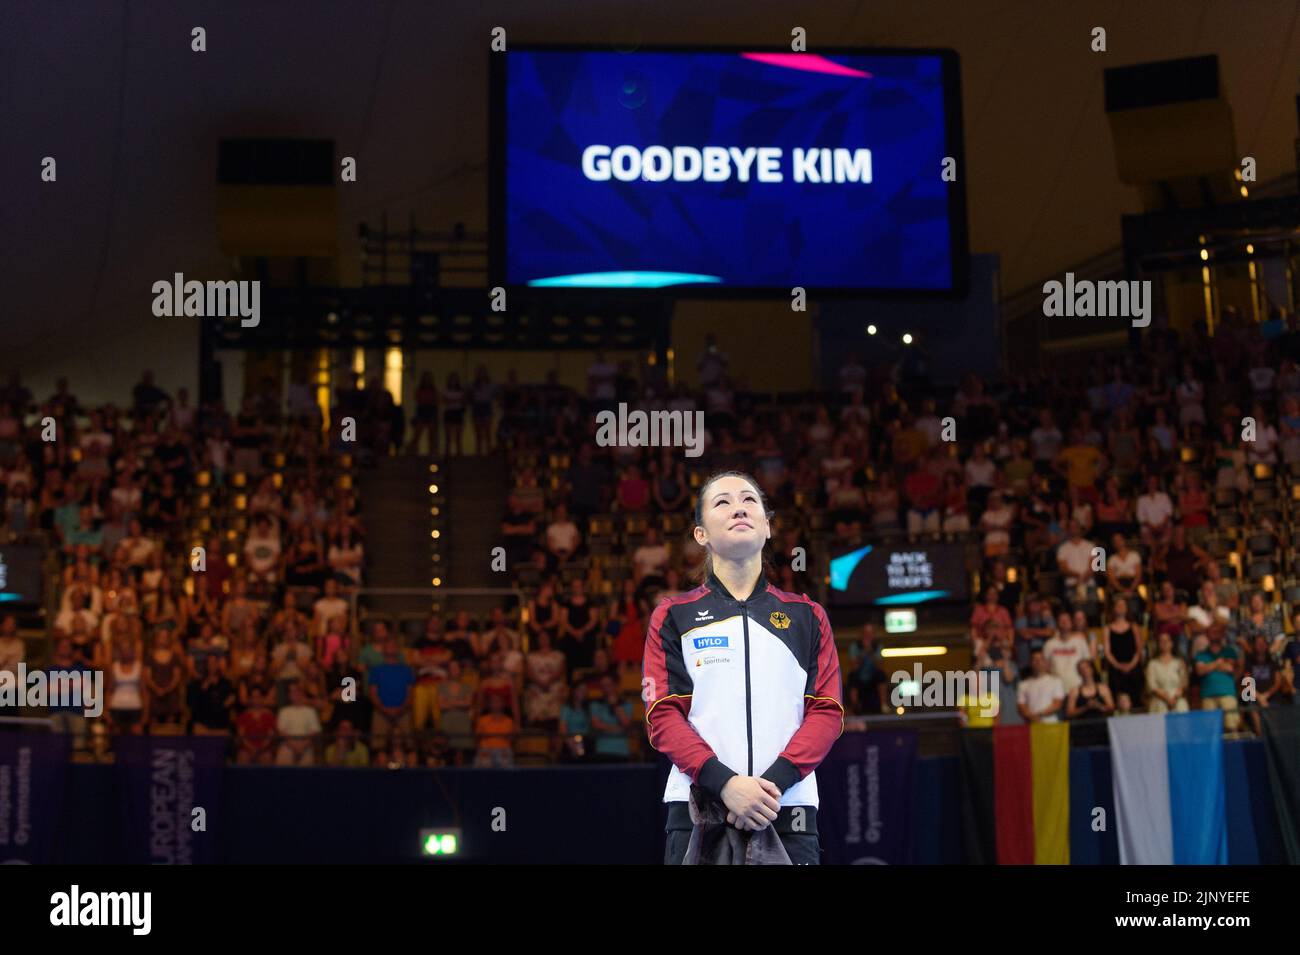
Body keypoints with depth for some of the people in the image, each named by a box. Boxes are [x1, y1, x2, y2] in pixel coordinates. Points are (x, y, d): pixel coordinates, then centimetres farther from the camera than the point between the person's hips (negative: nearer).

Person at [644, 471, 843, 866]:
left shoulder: (808, 616, 12)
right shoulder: (672, 617, 9)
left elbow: (827, 712, 5)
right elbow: (663, 715, 1)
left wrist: (775, 781, -11)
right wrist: (724, 783, -14)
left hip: (789, 805, 1)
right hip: (698, 803, -1)